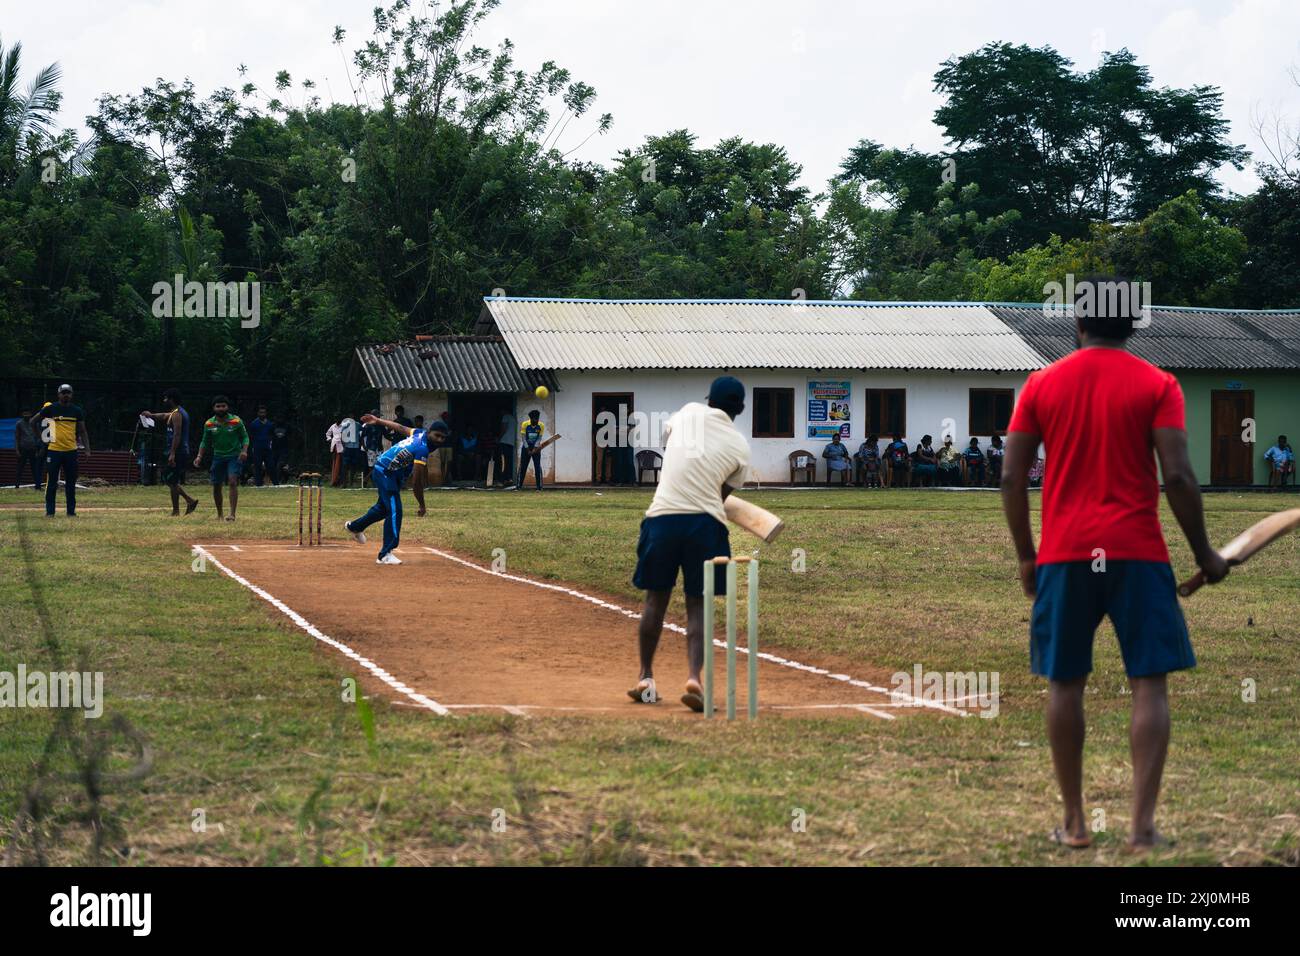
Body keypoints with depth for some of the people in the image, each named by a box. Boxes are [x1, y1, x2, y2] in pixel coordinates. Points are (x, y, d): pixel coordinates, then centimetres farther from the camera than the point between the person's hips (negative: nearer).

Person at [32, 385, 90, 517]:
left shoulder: (77, 410, 7)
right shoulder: (50, 408, -2)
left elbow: (82, 431, 11)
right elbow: (33, 421, 6)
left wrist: (87, 449, 2)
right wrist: (43, 435, -1)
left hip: (71, 451, 2)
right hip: (54, 450, -2)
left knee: (71, 482, 6)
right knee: (51, 482, 0)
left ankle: (71, 511, 13)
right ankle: (49, 511, 6)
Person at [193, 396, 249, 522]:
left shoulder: (236, 421, -7)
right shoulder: (209, 424, 0)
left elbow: (245, 437, 0)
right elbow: (205, 442, 11)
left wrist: (244, 451, -16)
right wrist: (199, 457, -1)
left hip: (234, 456, -3)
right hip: (218, 457, 3)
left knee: (233, 482, -19)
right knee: (216, 486, 5)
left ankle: (232, 514, -21)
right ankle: (219, 514, 24)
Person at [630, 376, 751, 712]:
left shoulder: (689, 412, 7)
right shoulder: (740, 447, 4)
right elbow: (724, 492, 10)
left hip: (662, 515, 1)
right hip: (707, 521, -1)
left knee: (656, 598, 15)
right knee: (699, 604, 6)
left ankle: (646, 678, 19)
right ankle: (694, 677, -13)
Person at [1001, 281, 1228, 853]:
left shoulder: (1041, 385, 5)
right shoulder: (1157, 385, -1)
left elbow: (1012, 478, 3)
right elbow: (1178, 477, -9)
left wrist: (1025, 557, 13)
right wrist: (1204, 553, 2)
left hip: (1063, 554, 2)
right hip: (1137, 553, -2)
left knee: (1065, 685, 11)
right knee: (1149, 685, 2)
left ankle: (1074, 823, 13)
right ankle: (1142, 823, -6)